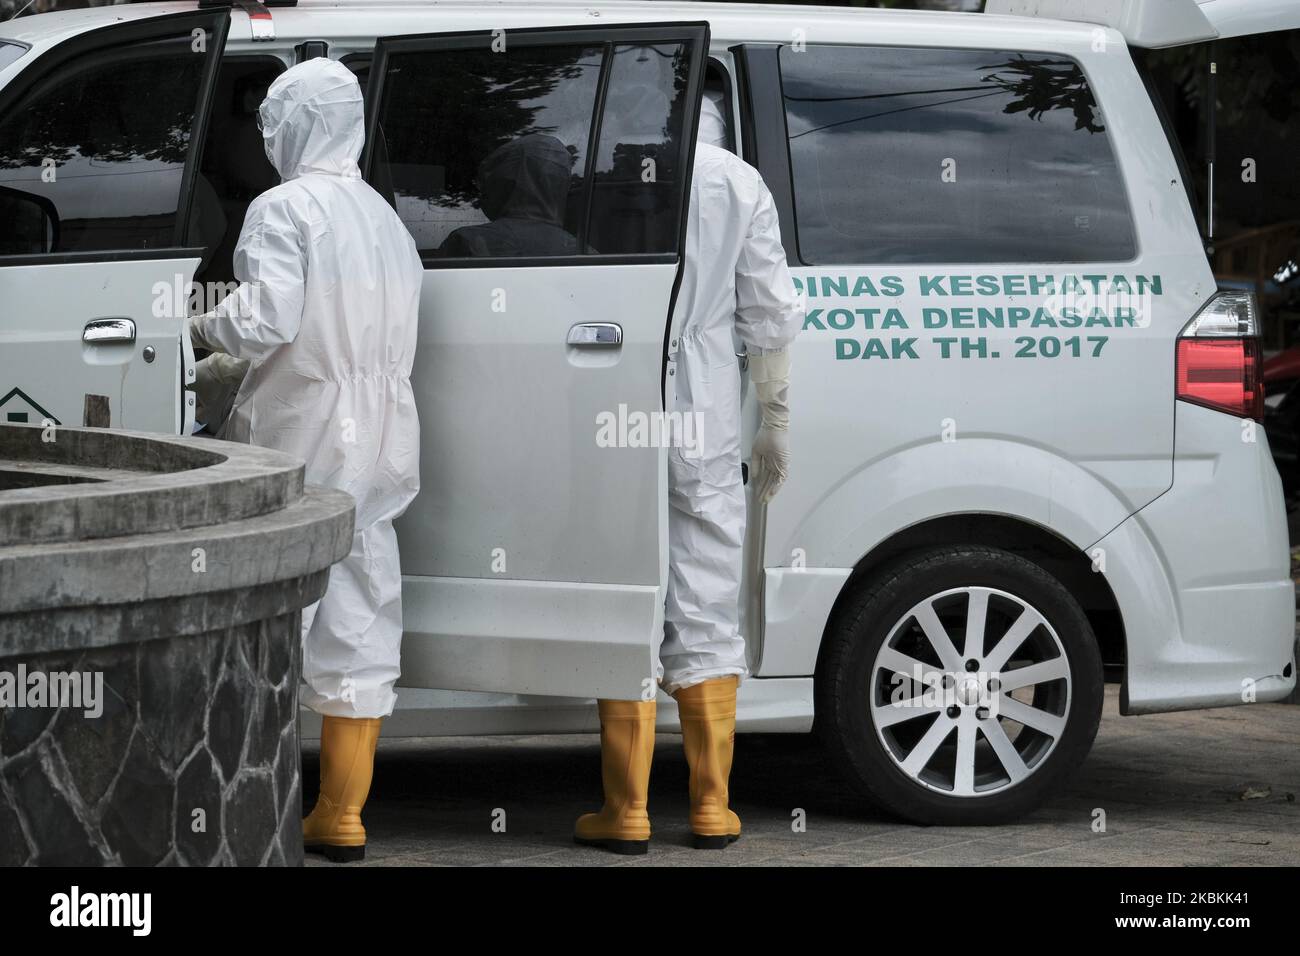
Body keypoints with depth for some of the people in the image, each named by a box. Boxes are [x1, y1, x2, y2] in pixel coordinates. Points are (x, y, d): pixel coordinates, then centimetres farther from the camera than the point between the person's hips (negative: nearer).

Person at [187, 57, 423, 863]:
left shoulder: (285, 209, -11)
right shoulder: (385, 217, 13)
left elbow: (266, 320, -21)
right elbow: (402, 329, 14)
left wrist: (204, 329, -2)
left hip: (299, 442, -7)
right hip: (378, 449, 7)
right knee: (358, 623, 8)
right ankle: (343, 816, 11)